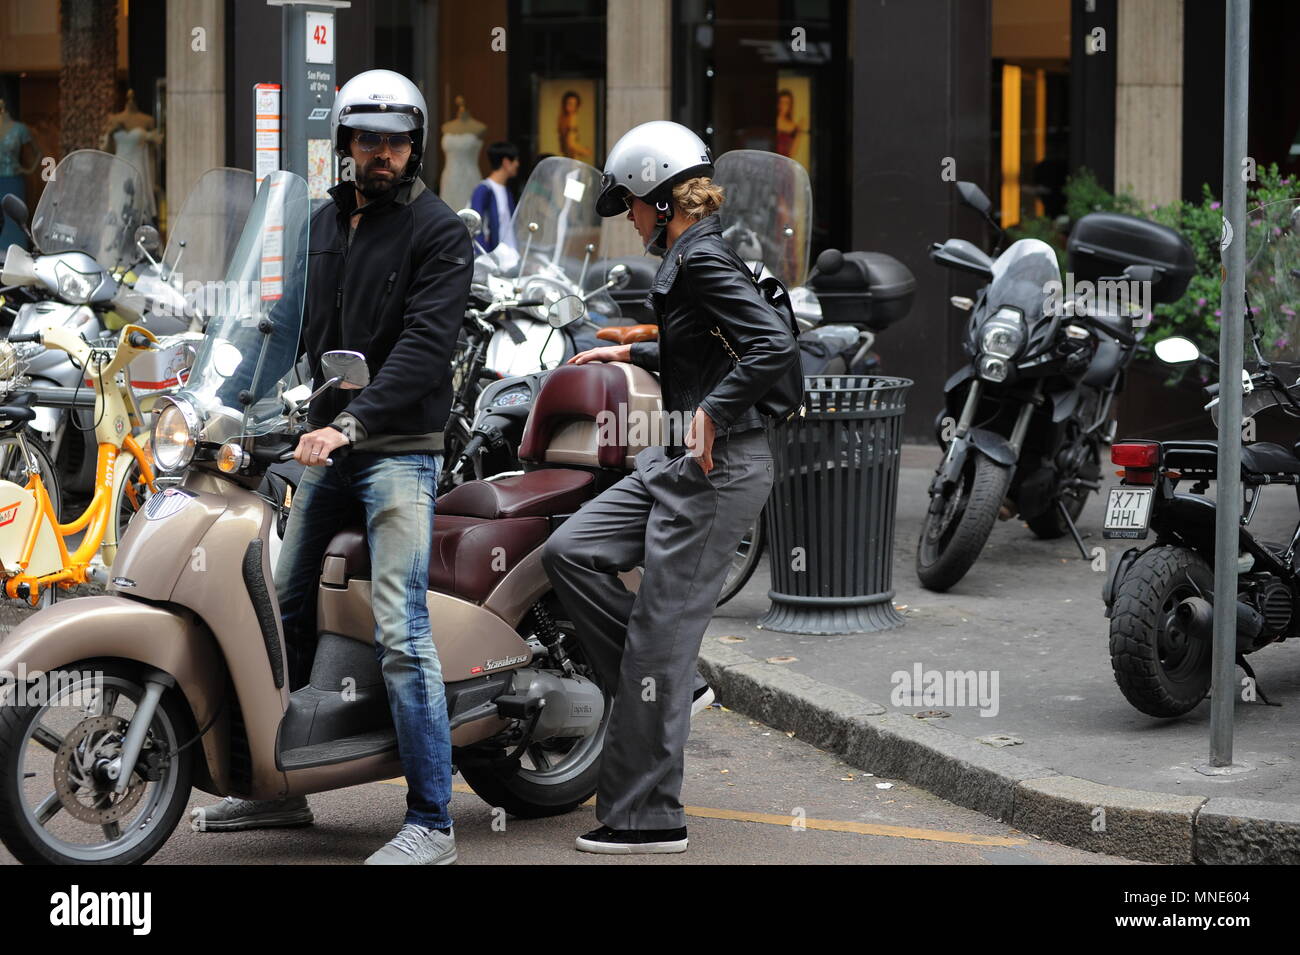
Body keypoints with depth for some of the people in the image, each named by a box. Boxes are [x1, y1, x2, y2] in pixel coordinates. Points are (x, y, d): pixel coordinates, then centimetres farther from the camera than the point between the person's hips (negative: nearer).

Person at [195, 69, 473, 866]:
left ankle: (432, 823, -12)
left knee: (401, 634, -14)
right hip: (329, 446, 8)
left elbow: (425, 343, -18)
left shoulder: (440, 231, -6)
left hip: (402, 449, -7)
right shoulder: (325, 223, 15)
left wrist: (353, 421, -28)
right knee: (284, 608, 13)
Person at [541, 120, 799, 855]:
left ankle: (649, 819, 2)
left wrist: (711, 416, -22)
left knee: (661, 639, -5)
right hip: (680, 462, 10)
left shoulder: (704, 259, -16)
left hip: (718, 469, -10)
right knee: (571, 552, 10)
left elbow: (776, 348, -27)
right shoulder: (691, 258, 13)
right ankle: (668, 686, 15)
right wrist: (632, 355, 30)